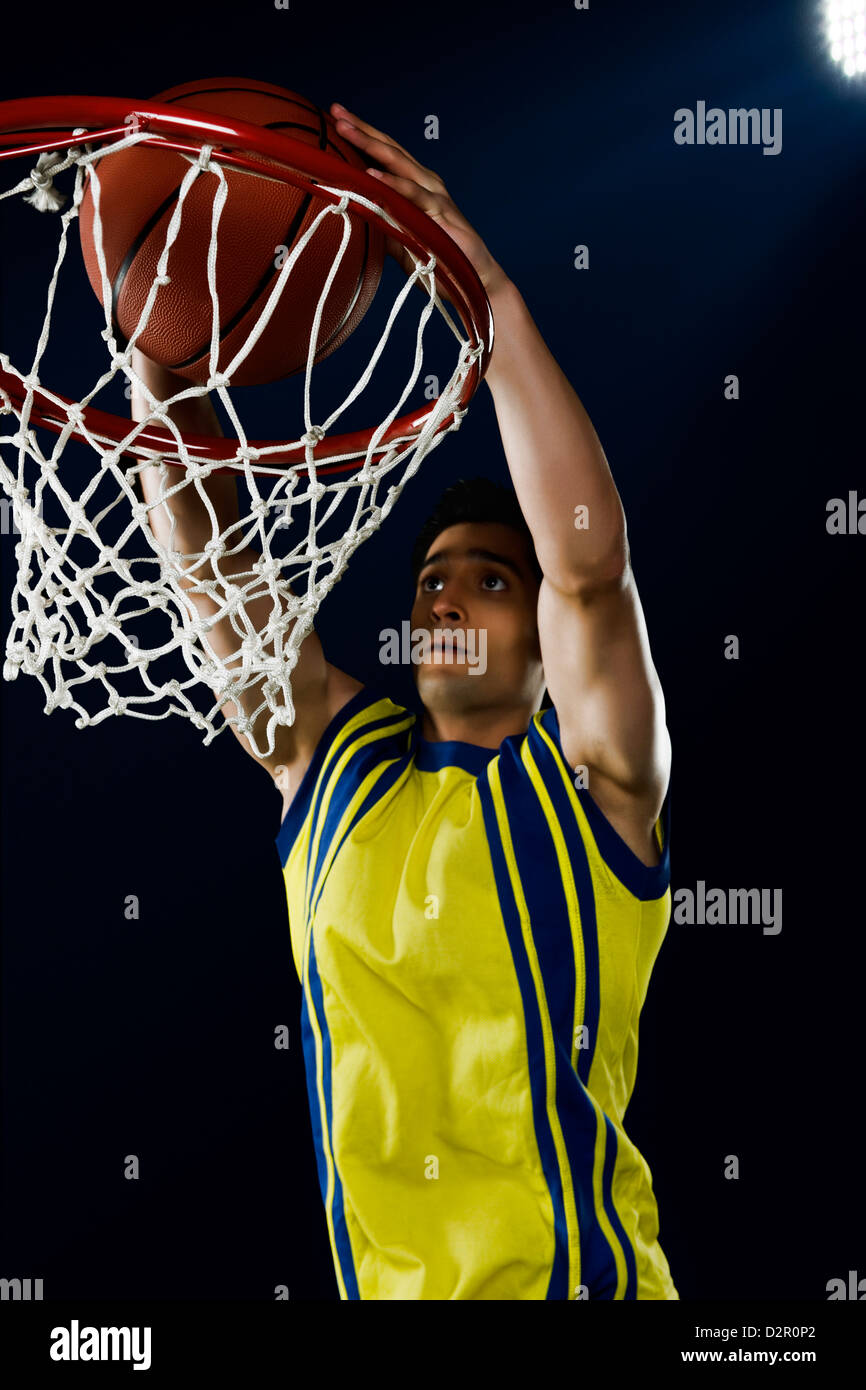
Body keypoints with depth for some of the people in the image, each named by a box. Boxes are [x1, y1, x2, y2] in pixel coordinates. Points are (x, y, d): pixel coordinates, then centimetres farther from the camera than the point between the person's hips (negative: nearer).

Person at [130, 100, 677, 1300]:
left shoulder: (590, 776, -8)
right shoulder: (331, 756, 2)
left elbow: (589, 558, -24)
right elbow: (207, 541, -4)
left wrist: (490, 293, -27)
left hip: (574, 1271, -3)